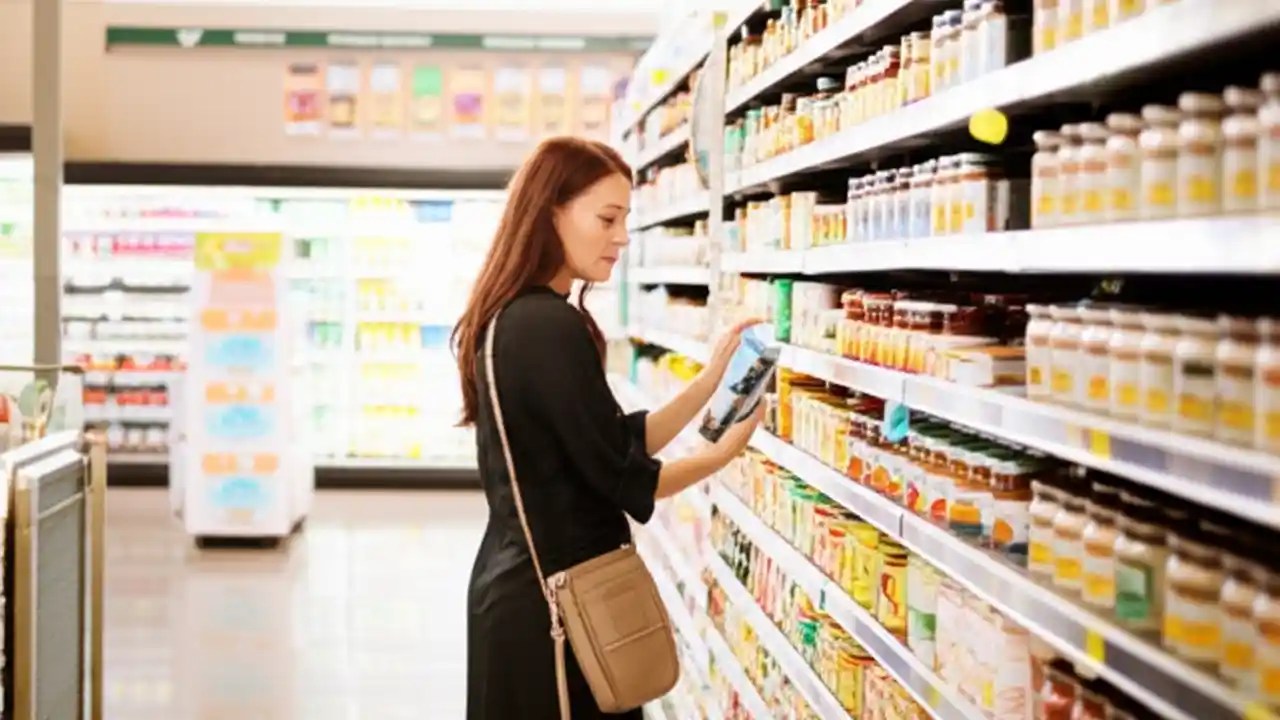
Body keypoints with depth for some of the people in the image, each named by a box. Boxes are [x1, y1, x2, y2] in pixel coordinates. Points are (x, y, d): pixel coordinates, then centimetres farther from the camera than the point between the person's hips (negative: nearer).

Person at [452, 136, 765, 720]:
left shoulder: (514, 319, 9)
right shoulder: (550, 328, -20)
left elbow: (618, 443, 10)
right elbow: (622, 478, -16)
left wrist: (712, 378, 6)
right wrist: (726, 451, -1)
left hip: (522, 584, 10)